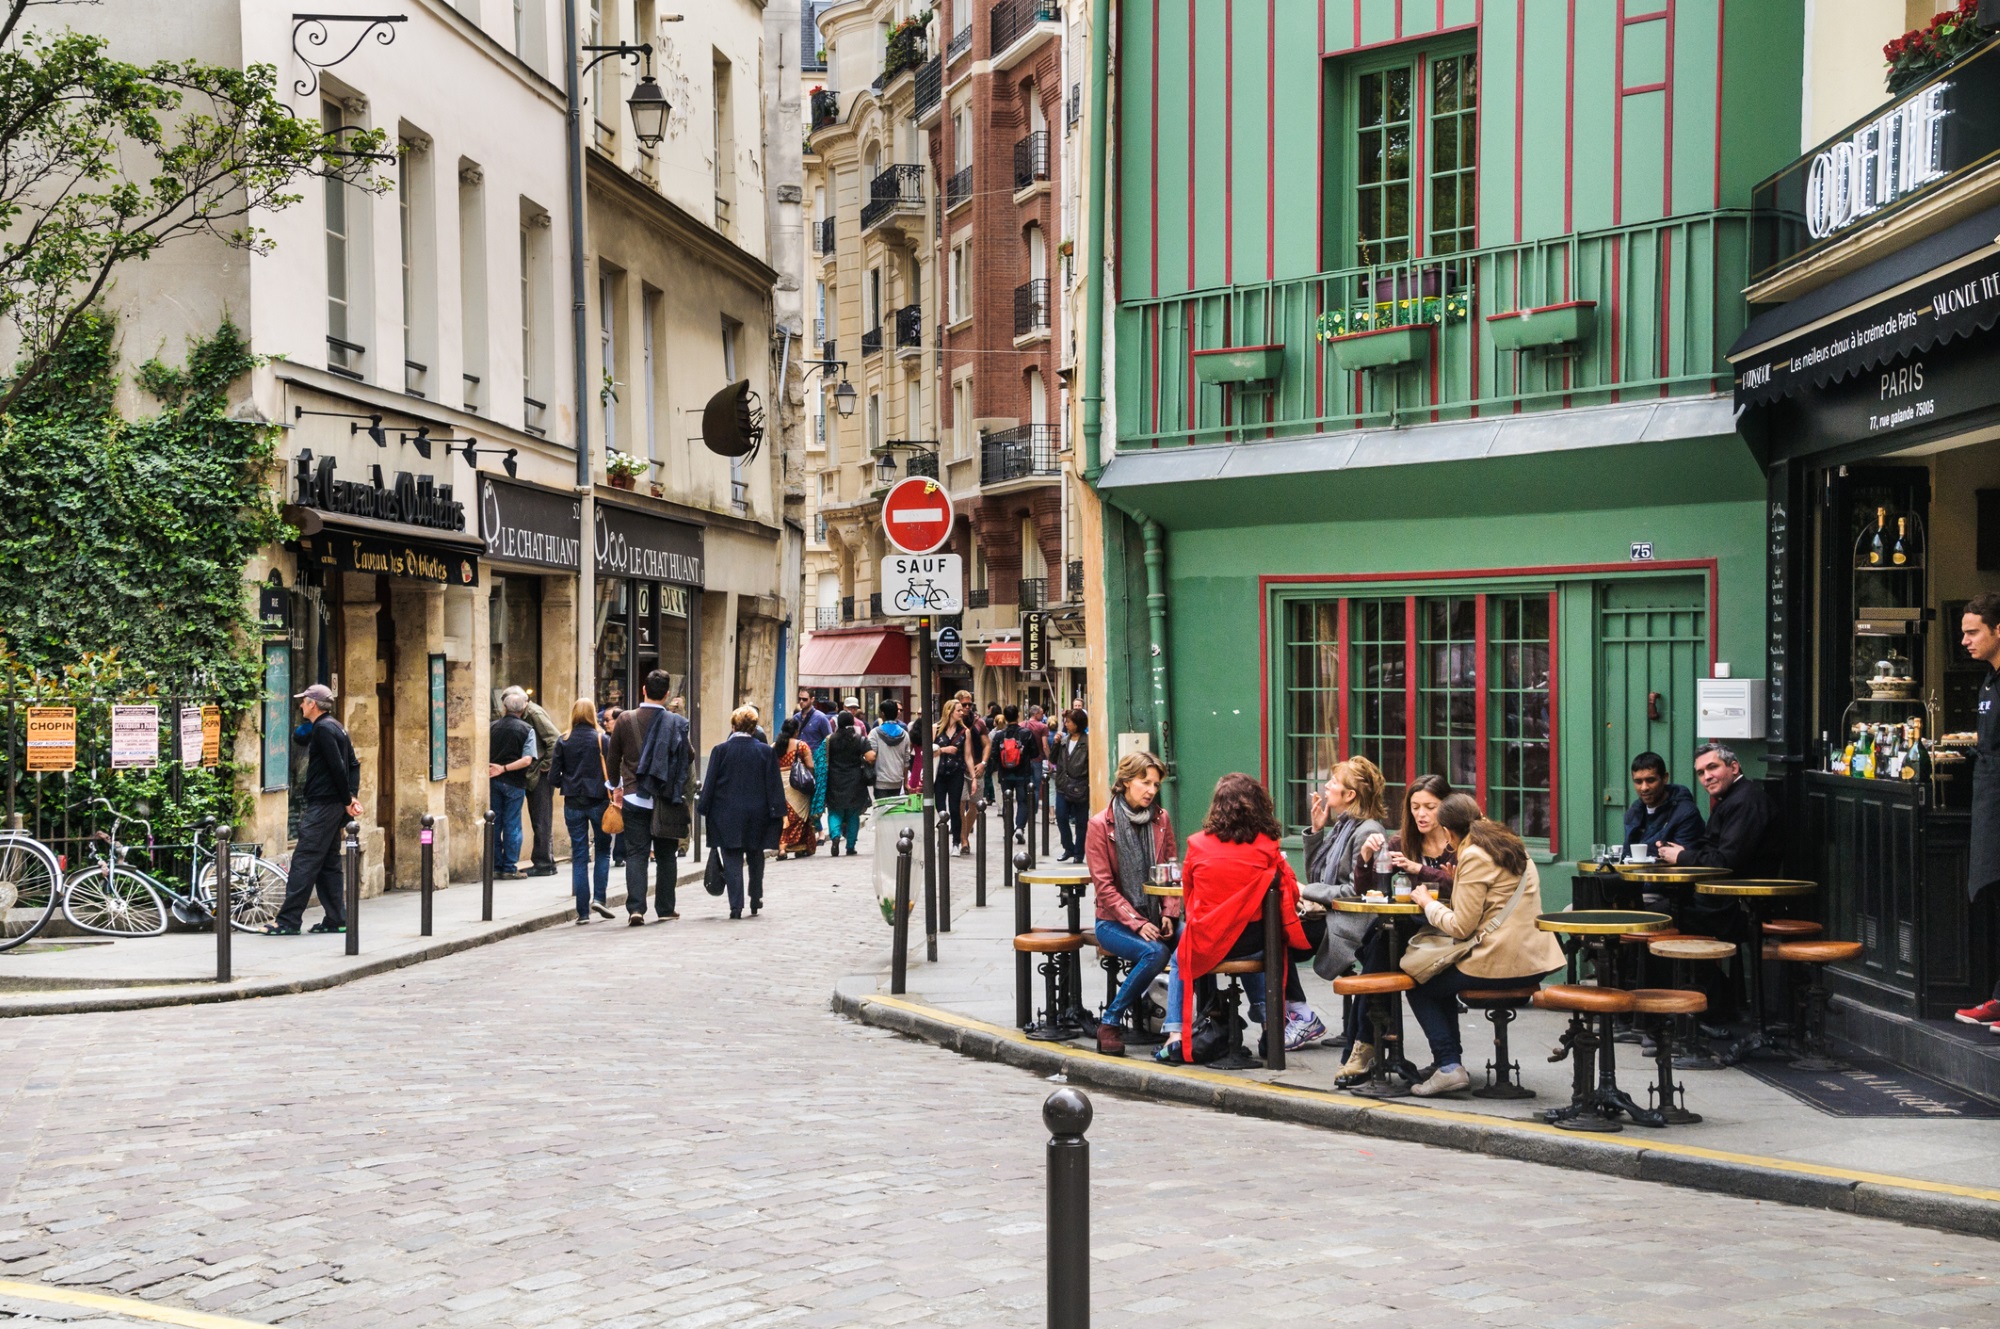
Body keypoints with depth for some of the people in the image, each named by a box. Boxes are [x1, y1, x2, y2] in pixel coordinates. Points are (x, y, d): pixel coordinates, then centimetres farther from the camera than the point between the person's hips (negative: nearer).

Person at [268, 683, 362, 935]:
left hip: (322, 805, -10)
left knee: (304, 861, -10)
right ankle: (336, 919, 12)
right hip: (332, 806, 10)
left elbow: (338, 767, -19)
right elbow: (353, 764, 19)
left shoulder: (323, 729, -13)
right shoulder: (335, 727, 18)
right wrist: (353, 796, 10)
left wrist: (347, 801, -13)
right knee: (328, 863, 12)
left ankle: (289, 921, -11)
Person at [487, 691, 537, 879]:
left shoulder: (493, 727, 2)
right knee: (512, 825, 2)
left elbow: (485, 754, 1)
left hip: (494, 781, 3)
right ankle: (509, 869, 3)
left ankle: (495, 867, 12)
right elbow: (527, 759, -16)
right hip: (514, 783, -3)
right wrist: (504, 769, -12)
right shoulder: (527, 729, -6)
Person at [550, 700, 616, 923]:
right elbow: (610, 772, -9)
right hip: (598, 802, -2)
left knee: (579, 856, 6)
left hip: (573, 804, 2)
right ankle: (599, 897, -1)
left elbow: (553, 778, -1)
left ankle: (582, 911, 3)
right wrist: (611, 795, 5)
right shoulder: (602, 740, -5)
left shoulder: (563, 742, -1)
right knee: (603, 850, 15)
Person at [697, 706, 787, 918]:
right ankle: (756, 903, 24)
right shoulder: (765, 752, -3)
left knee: (732, 861, 0)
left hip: (727, 815, -1)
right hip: (757, 815, 2)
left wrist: (704, 809, 6)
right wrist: (778, 813, 2)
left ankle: (736, 906, -8)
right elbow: (774, 785, -1)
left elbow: (710, 782, -2)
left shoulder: (720, 750, -6)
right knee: (755, 860, 17)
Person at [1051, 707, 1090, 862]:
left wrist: (1090, 785, -16)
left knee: (1080, 822, 6)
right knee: (1061, 817, 0)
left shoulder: (1087, 741, -9)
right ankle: (1069, 848, 17)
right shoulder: (1064, 740, 8)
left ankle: (1078, 854, 16)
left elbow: (1092, 763, -12)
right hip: (1063, 786, 5)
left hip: (1080, 787, -5)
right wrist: (1056, 744, -3)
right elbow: (1053, 760, 12)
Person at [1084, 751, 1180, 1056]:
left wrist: (1168, 914, -5)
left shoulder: (1161, 819, 10)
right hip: (1115, 922, -3)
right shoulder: (1100, 824, -2)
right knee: (1155, 952, -33)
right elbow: (1104, 885, -7)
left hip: (1154, 919, 4)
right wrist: (1137, 923, -17)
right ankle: (1110, 1023, -17)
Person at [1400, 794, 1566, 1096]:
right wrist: (1459, 882, 26)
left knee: (1419, 988, 5)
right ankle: (1450, 1058, 29)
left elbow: (1461, 927, -13)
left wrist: (1428, 903, 1)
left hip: (1501, 962, -9)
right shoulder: (1512, 846, 16)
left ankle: (1449, 1065, -5)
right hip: (1533, 958, 9)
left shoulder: (1474, 856, -12)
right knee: (1443, 979, 28)